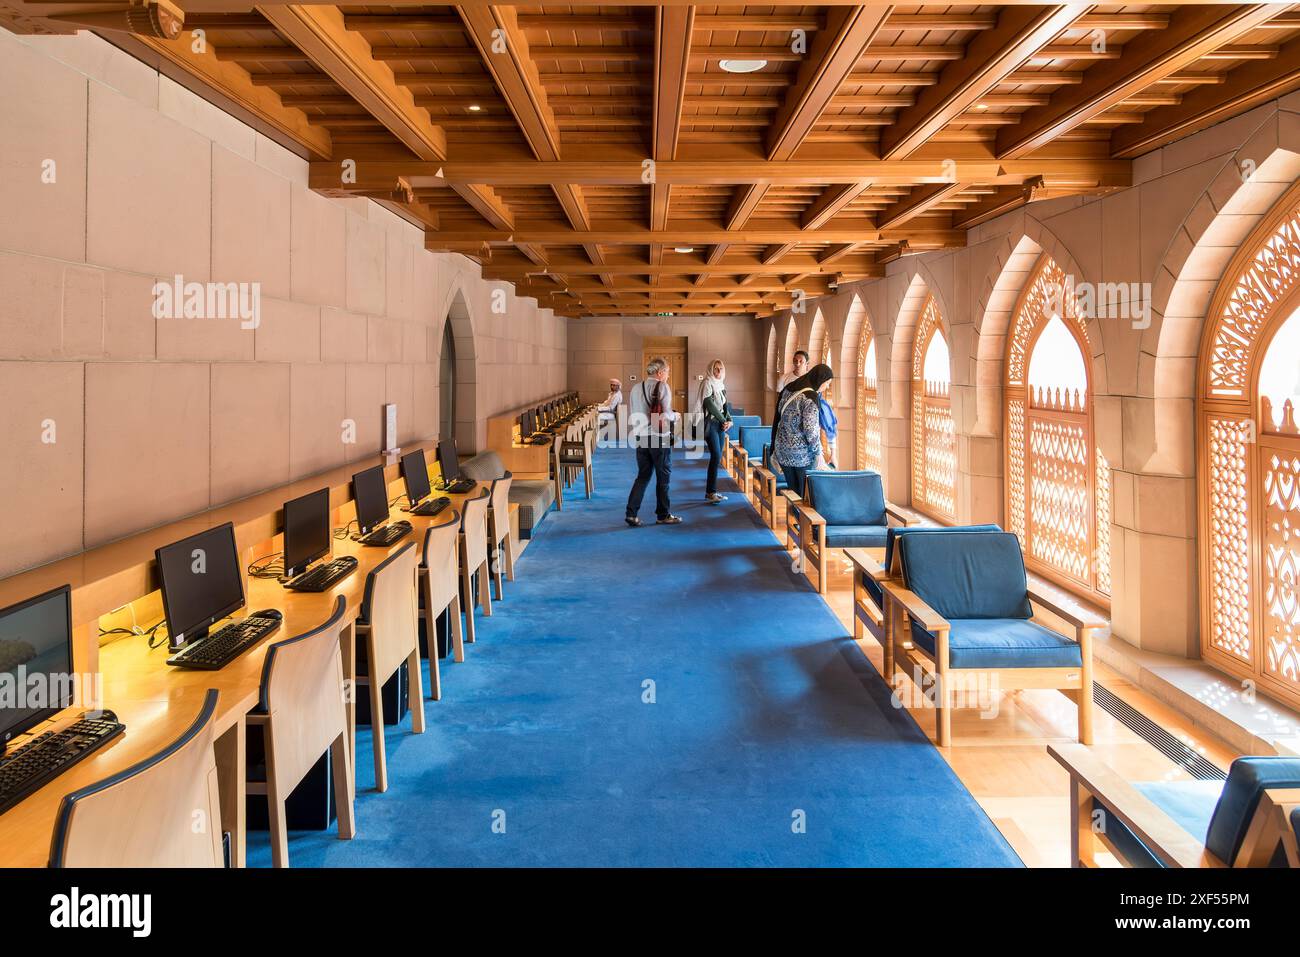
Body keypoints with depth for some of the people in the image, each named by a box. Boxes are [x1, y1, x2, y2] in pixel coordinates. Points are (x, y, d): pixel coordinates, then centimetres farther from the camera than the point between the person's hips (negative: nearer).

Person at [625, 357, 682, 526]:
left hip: (641, 438, 6)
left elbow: (630, 415, 11)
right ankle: (663, 515, 16)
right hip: (659, 438, -5)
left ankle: (631, 513, 4)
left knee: (643, 476, 12)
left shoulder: (636, 389, 8)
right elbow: (665, 415, -18)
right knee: (663, 477, 7)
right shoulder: (662, 387, -10)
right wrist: (675, 416, 1)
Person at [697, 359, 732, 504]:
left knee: (717, 457, 5)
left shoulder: (721, 384, 15)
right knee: (716, 456, -14)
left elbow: (725, 405, 14)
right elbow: (710, 405, -15)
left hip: (720, 423, 8)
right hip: (710, 423, -8)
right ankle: (710, 492, -11)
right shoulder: (707, 383, -8)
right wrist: (724, 420, -9)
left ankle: (711, 491, 10)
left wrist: (729, 420, -2)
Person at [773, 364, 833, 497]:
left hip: (783, 450, 7)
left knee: (793, 492, 13)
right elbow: (810, 429, -20)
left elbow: (778, 415, 13)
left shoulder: (788, 390, 7)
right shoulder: (810, 397, -17)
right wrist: (818, 451, -9)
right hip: (802, 453, -7)